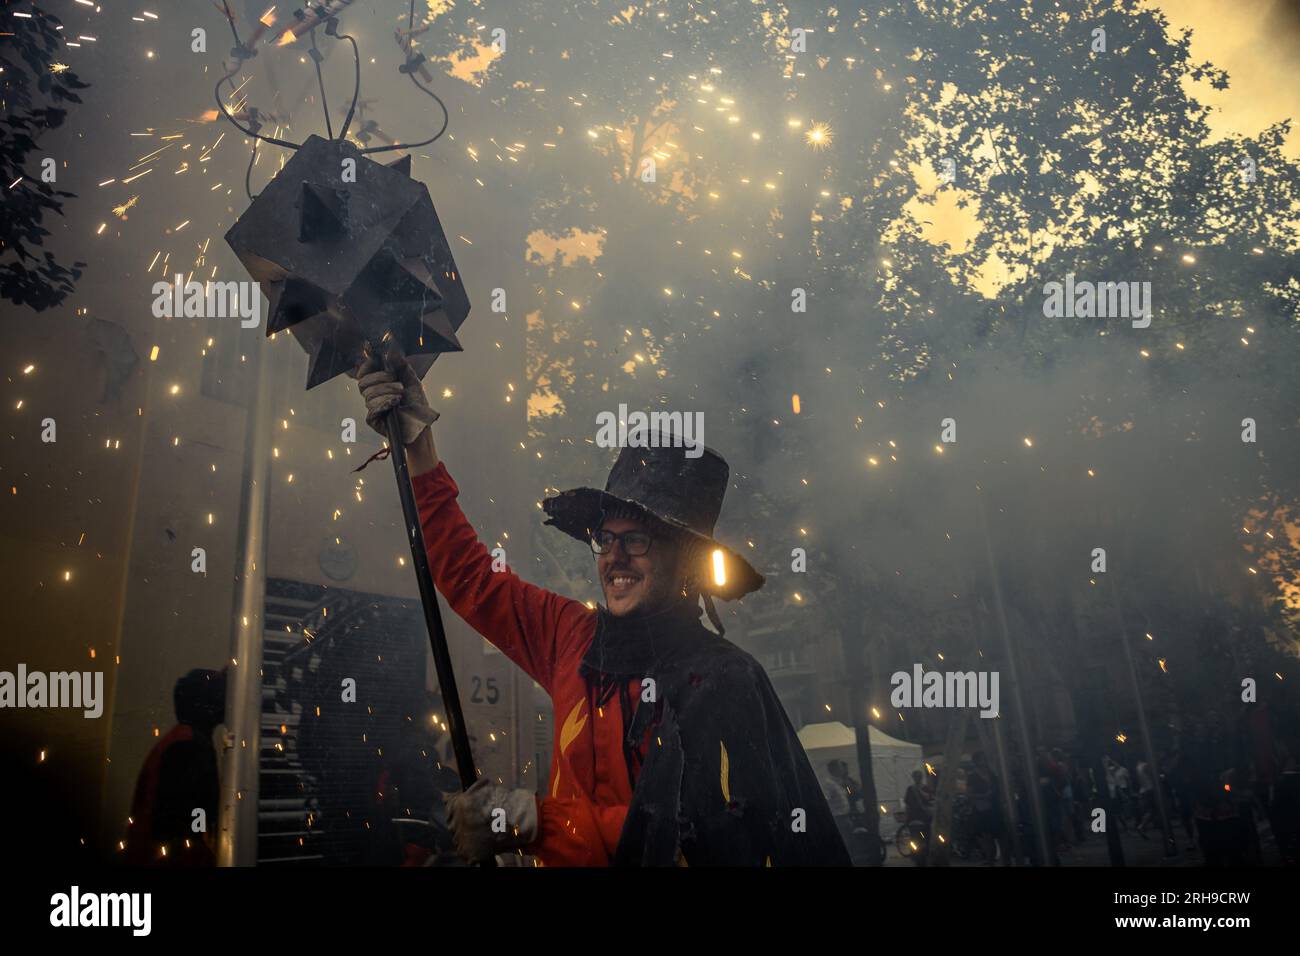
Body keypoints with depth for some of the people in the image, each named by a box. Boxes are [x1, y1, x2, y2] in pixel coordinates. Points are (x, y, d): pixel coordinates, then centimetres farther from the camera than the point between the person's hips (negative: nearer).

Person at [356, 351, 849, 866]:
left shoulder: (725, 679, -10)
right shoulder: (577, 638, 5)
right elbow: (468, 576, 13)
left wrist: (533, 821, -22)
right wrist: (418, 440, 11)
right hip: (565, 858, 4)